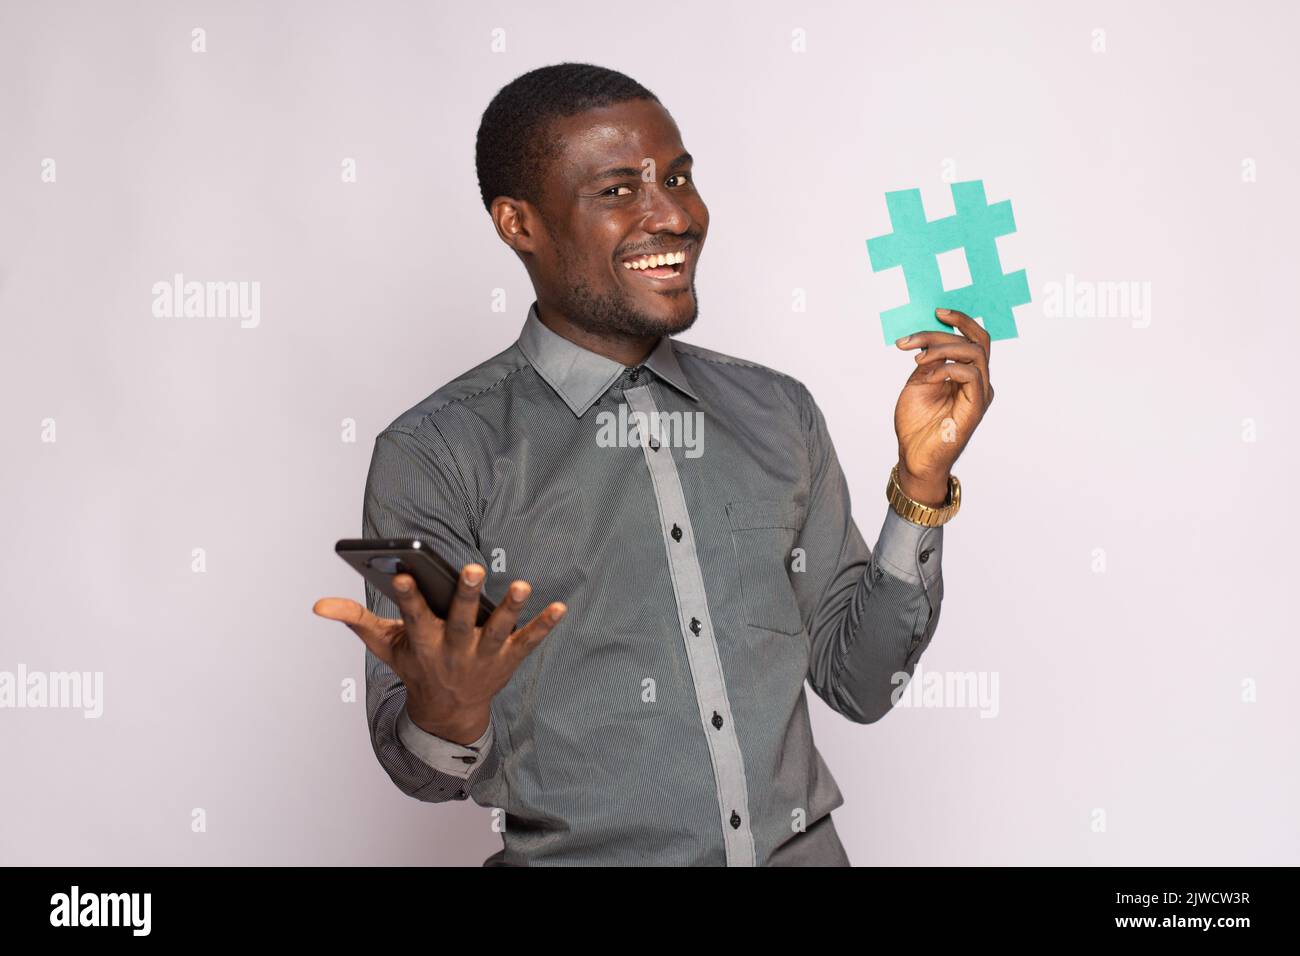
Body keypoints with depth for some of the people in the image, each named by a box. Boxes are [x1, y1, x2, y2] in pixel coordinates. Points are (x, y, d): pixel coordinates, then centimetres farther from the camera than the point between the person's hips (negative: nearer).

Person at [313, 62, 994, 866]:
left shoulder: (778, 414, 6)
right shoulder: (439, 456, -7)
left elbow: (859, 683, 8)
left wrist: (922, 476, -1)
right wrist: (447, 707, -24)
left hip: (802, 850, 2)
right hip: (581, 856, -2)